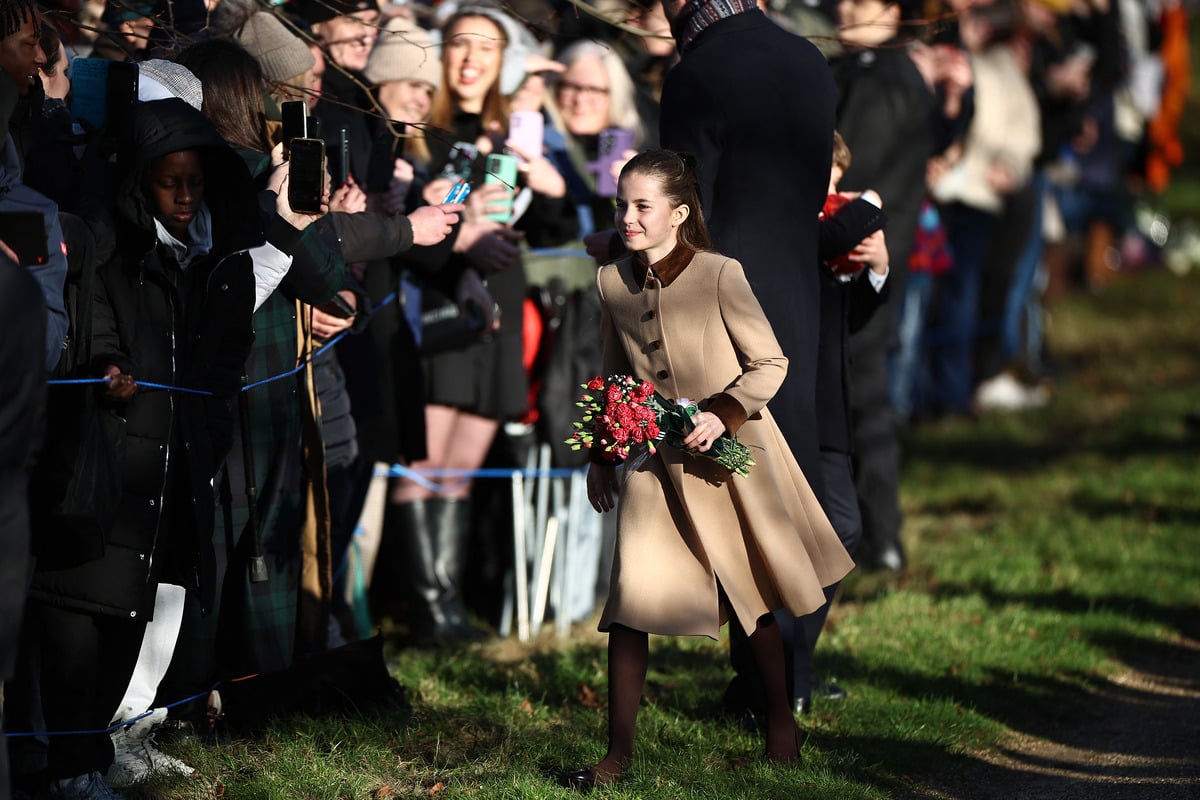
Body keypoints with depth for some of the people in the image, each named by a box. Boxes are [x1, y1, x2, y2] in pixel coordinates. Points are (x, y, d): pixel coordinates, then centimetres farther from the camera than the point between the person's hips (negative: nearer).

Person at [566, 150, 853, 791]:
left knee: (754, 596, 9)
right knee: (628, 605, -5)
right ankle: (618, 753, 0)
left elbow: (770, 362, -8)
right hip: (655, 462, 3)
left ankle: (781, 725, 29)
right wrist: (601, 454, 13)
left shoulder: (720, 276, -15)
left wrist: (723, 414, -21)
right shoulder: (612, 283, -1)